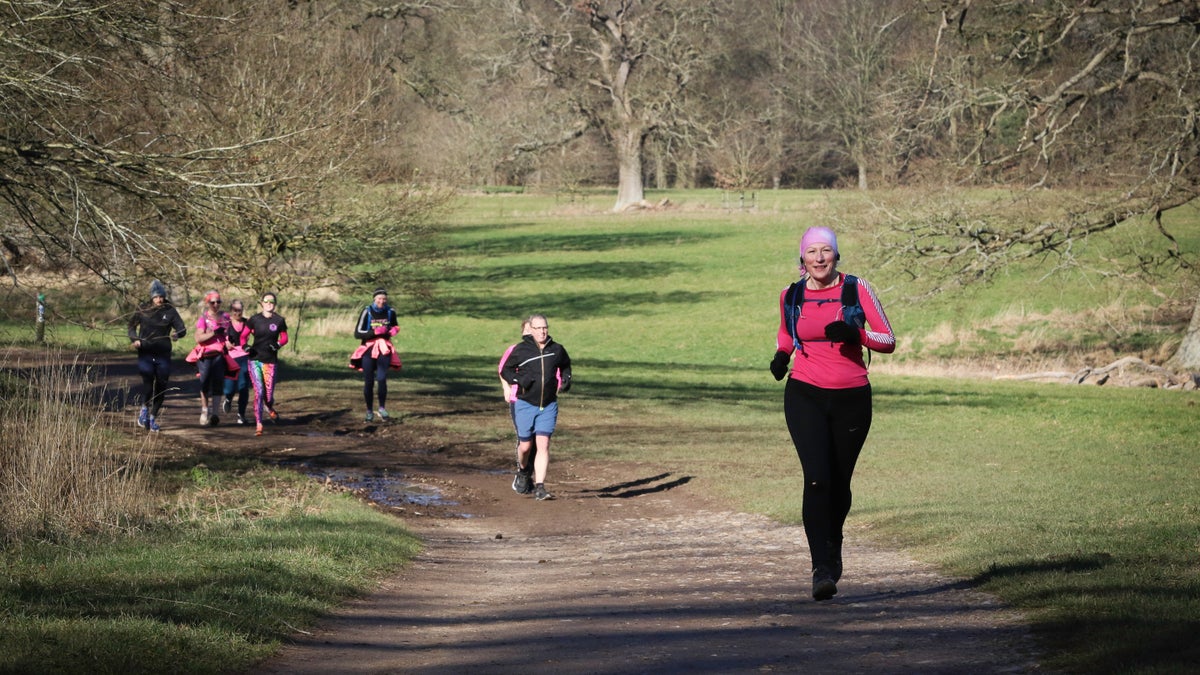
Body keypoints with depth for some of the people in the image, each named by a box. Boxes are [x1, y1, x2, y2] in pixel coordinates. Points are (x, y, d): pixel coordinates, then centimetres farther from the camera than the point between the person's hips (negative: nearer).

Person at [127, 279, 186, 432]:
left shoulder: (170, 311, 2)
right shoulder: (143, 310, 3)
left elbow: (182, 328, -3)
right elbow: (132, 326, 15)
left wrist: (177, 334, -27)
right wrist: (134, 339, -4)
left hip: (163, 355, 1)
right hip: (145, 353, -1)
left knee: (161, 387, 2)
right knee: (148, 380, -22)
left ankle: (153, 417, 18)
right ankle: (144, 408, 3)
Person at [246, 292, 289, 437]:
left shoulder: (279, 321, 0)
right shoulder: (254, 319, 1)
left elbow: (284, 338, 9)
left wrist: (278, 344, -11)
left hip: (271, 361, 0)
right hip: (255, 359, 0)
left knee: (269, 396, 0)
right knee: (258, 391, -12)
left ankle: (270, 408, 38)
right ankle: (258, 424, -5)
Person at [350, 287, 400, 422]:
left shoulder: (390, 311, 1)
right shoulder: (367, 312, -10)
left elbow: (395, 325, 22)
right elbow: (357, 333, -10)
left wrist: (395, 330, -3)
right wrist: (374, 332, -21)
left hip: (384, 349, 1)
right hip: (368, 349, -1)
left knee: (381, 379, -18)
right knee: (368, 382, 1)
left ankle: (382, 408, -6)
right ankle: (369, 411, 15)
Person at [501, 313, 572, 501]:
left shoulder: (557, 350, 1)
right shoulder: (520, 350, -7)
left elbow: (565, 365, 23)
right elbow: (505, 370, 3)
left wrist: (566, 380, 4)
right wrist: (519, 379, -15)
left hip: (548, 406, 1)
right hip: (525, 404, -1)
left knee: (543, 444, -10)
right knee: (526, 446, 5)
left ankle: (539, 487, -11)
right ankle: (522, 471, 39)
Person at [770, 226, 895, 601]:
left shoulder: (857, 289, -3)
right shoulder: (791, 296, 3)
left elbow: (889, 341, -2)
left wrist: (856, 334, -20)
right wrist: (781, 354, 2)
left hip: (852, 398, 0)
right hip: (806, 397, 0)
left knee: (839, 483, 10)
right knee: (817, 479, -17)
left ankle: (833, 549, 39)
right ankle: (822, 569, -19)